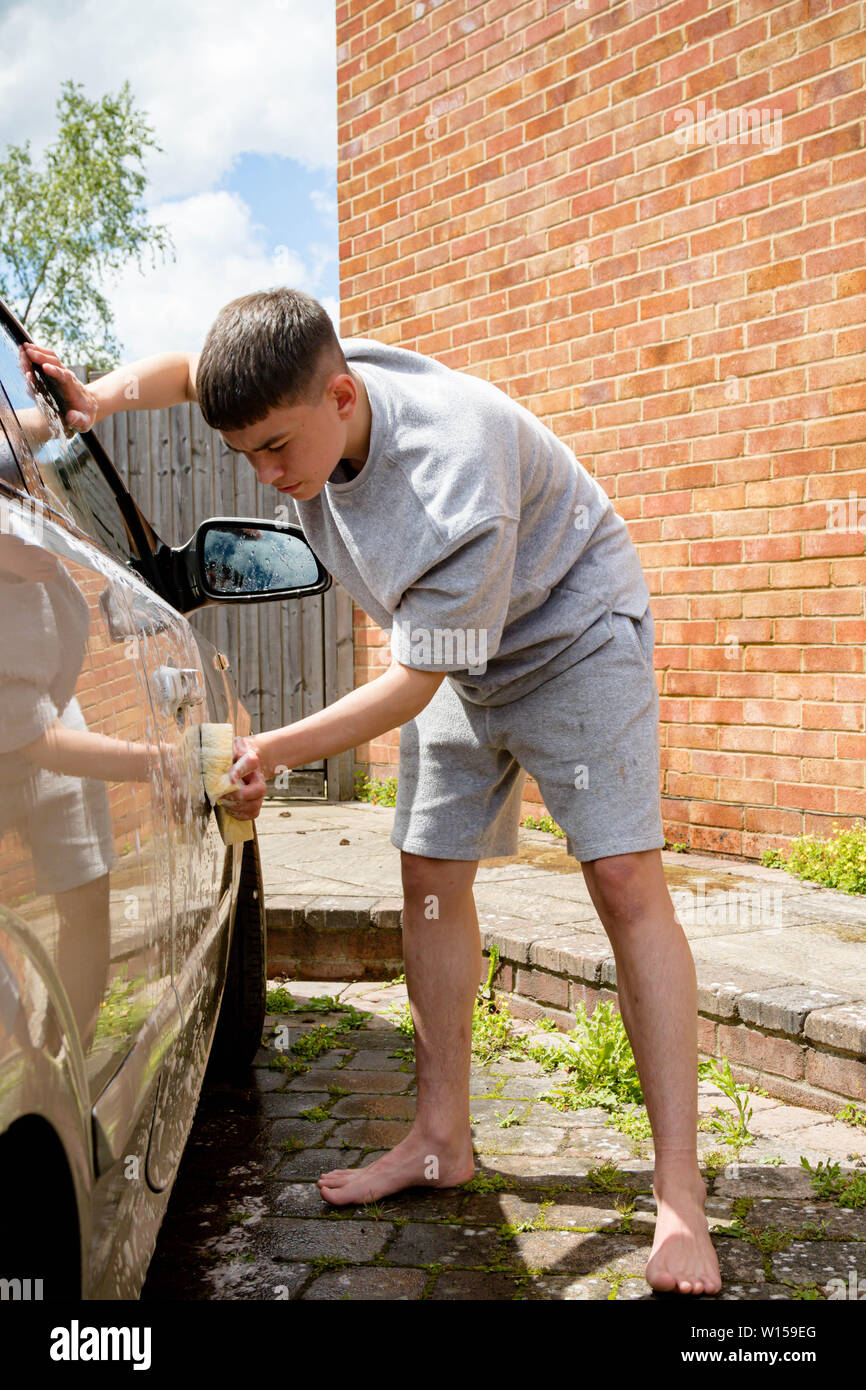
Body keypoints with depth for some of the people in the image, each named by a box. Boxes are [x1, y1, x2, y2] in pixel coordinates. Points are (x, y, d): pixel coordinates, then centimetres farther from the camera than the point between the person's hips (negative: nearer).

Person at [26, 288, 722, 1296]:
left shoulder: (456, 484, -39)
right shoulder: (300, 389, -17)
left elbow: (412, 682, -31)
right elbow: (186, 369, 5)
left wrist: (272, 751, -32)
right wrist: (99, 398, -14)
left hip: (570, 632, -7)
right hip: (460, 658, 7)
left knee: (625, 881, -16)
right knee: (432, 874, 4)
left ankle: (679, 1198, -13)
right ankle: (441, 1140, 15)